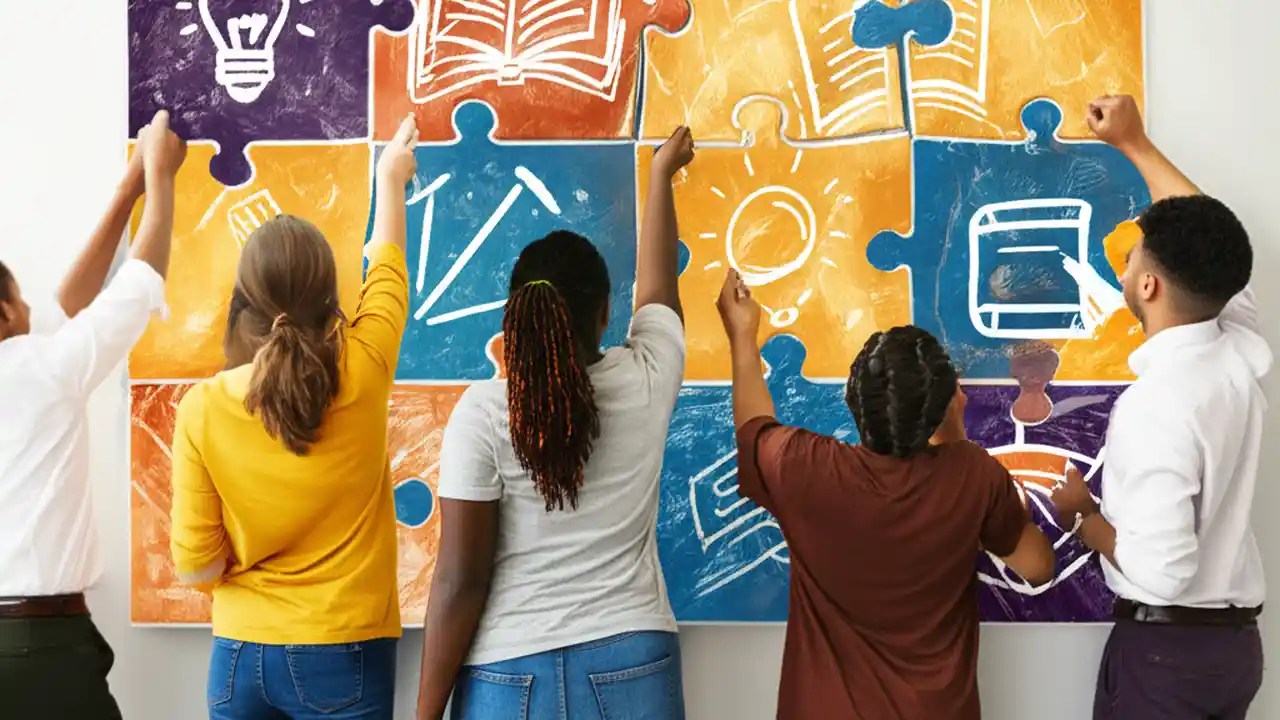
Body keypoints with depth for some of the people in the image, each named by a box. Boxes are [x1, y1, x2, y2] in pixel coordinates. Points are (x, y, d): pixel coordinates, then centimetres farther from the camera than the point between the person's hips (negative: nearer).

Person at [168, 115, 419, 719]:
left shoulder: (203, 408, -12)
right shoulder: (361, 374, -14)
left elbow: (197, 564, -8)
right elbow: (386, 271, 7)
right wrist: (391, 177, 23)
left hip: (241, 652, 1)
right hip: (343, 653, -1)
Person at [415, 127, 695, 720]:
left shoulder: (484, 411, -13)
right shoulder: (645, 385, -5)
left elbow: (460, 581, -13)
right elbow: (657, 284, 16)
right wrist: (661, 173, 31)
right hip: (631, 669, 3)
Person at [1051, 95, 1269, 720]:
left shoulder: (1153, 406, -27)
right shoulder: (1241, 353, -4)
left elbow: (1159, 570, -28)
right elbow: (1208, 245, 14)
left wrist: (1082, 513, -10)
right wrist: (1135, 144, 21)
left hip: (1164, 645, -7)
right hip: (1237, 639, 7)